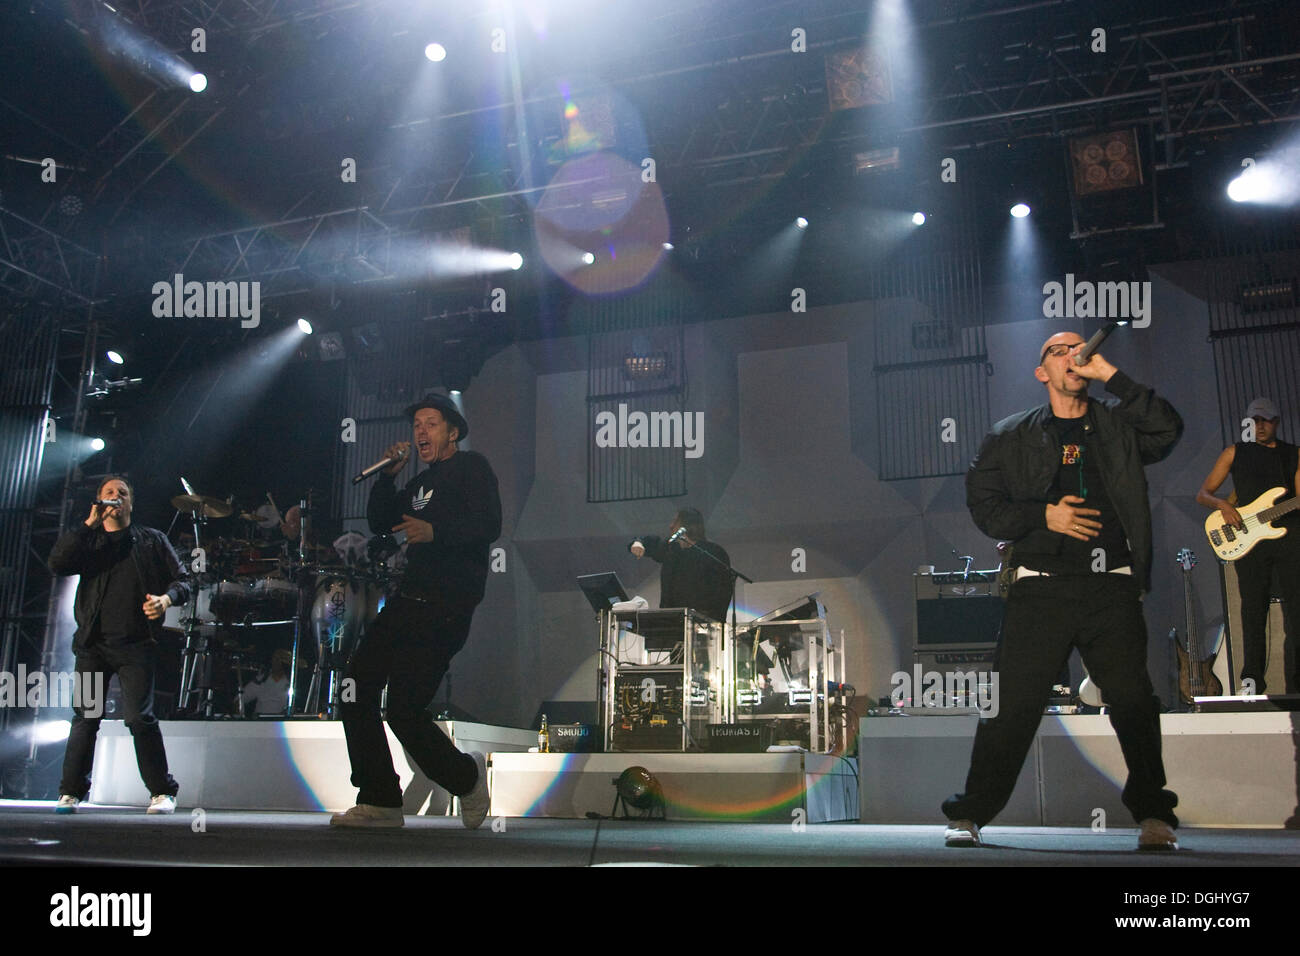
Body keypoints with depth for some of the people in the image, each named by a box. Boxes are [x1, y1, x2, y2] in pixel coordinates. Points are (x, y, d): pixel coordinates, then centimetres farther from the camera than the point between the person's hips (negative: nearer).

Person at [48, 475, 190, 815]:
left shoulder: (152, 541, 13)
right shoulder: (88, 540, 14)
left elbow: (182, 579, 10)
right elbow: (57, 563, -5)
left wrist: (166, 598, -12)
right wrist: (89, 524, -8)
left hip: (136, 645, -2)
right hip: (92, 643, 2)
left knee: (140, 717, -9)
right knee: (85, 718, 1)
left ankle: (162, 792, -1)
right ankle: (71, 792, 13)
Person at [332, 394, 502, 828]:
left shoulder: (471, 467, 0)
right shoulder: (422, 482, 25)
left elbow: (489, 525, -15)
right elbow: (379, 523, 22)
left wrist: (435, 532, -29)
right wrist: (389, 474, 10)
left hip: (446, 609, -9)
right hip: (408, 599, 9)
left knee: (404, 710, -13)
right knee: (356, 685, -1)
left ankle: (465, 776, 13)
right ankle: (380, 802, 7)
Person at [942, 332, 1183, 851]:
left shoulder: (1119, 426, 17)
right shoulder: (1011, 435, 15)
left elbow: (1168, 430, -2)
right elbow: (983, 503, 9)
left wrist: (1110, 374, -3)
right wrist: (1044, 516, -6)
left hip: (1112, 588, 1)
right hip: (1041, 588, -1)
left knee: (1134, 701, -7)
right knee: (1012, 704, -4)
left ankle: (1154, 815, 8)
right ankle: (969, 815, 6)